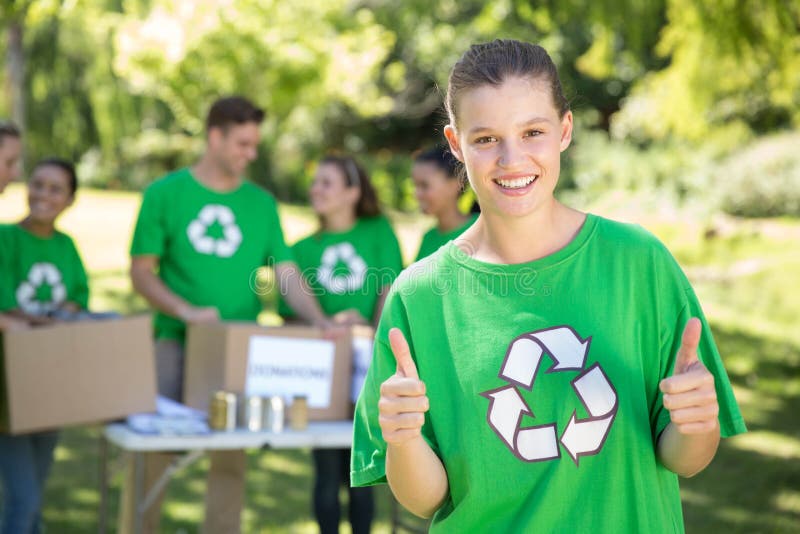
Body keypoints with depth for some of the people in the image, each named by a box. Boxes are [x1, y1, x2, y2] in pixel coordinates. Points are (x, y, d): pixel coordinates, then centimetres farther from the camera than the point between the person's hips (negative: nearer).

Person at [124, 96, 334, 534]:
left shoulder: (261, 203, 8)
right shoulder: (165, 194, 1)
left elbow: (287, 272, 5)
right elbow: (141, 272, -2)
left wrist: (320, 321, -12)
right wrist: (185, 310, -18)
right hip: (176, 340, -2)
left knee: (231, 456, 3)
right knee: (153, 448, -4)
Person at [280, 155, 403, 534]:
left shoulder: (378, 232, 4)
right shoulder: (302, 249, 7)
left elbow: (390, 293, -2)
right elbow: (291, 316, 3)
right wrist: (328, 324, -14)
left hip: (369, 366, -1)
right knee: (328, 470, 2)